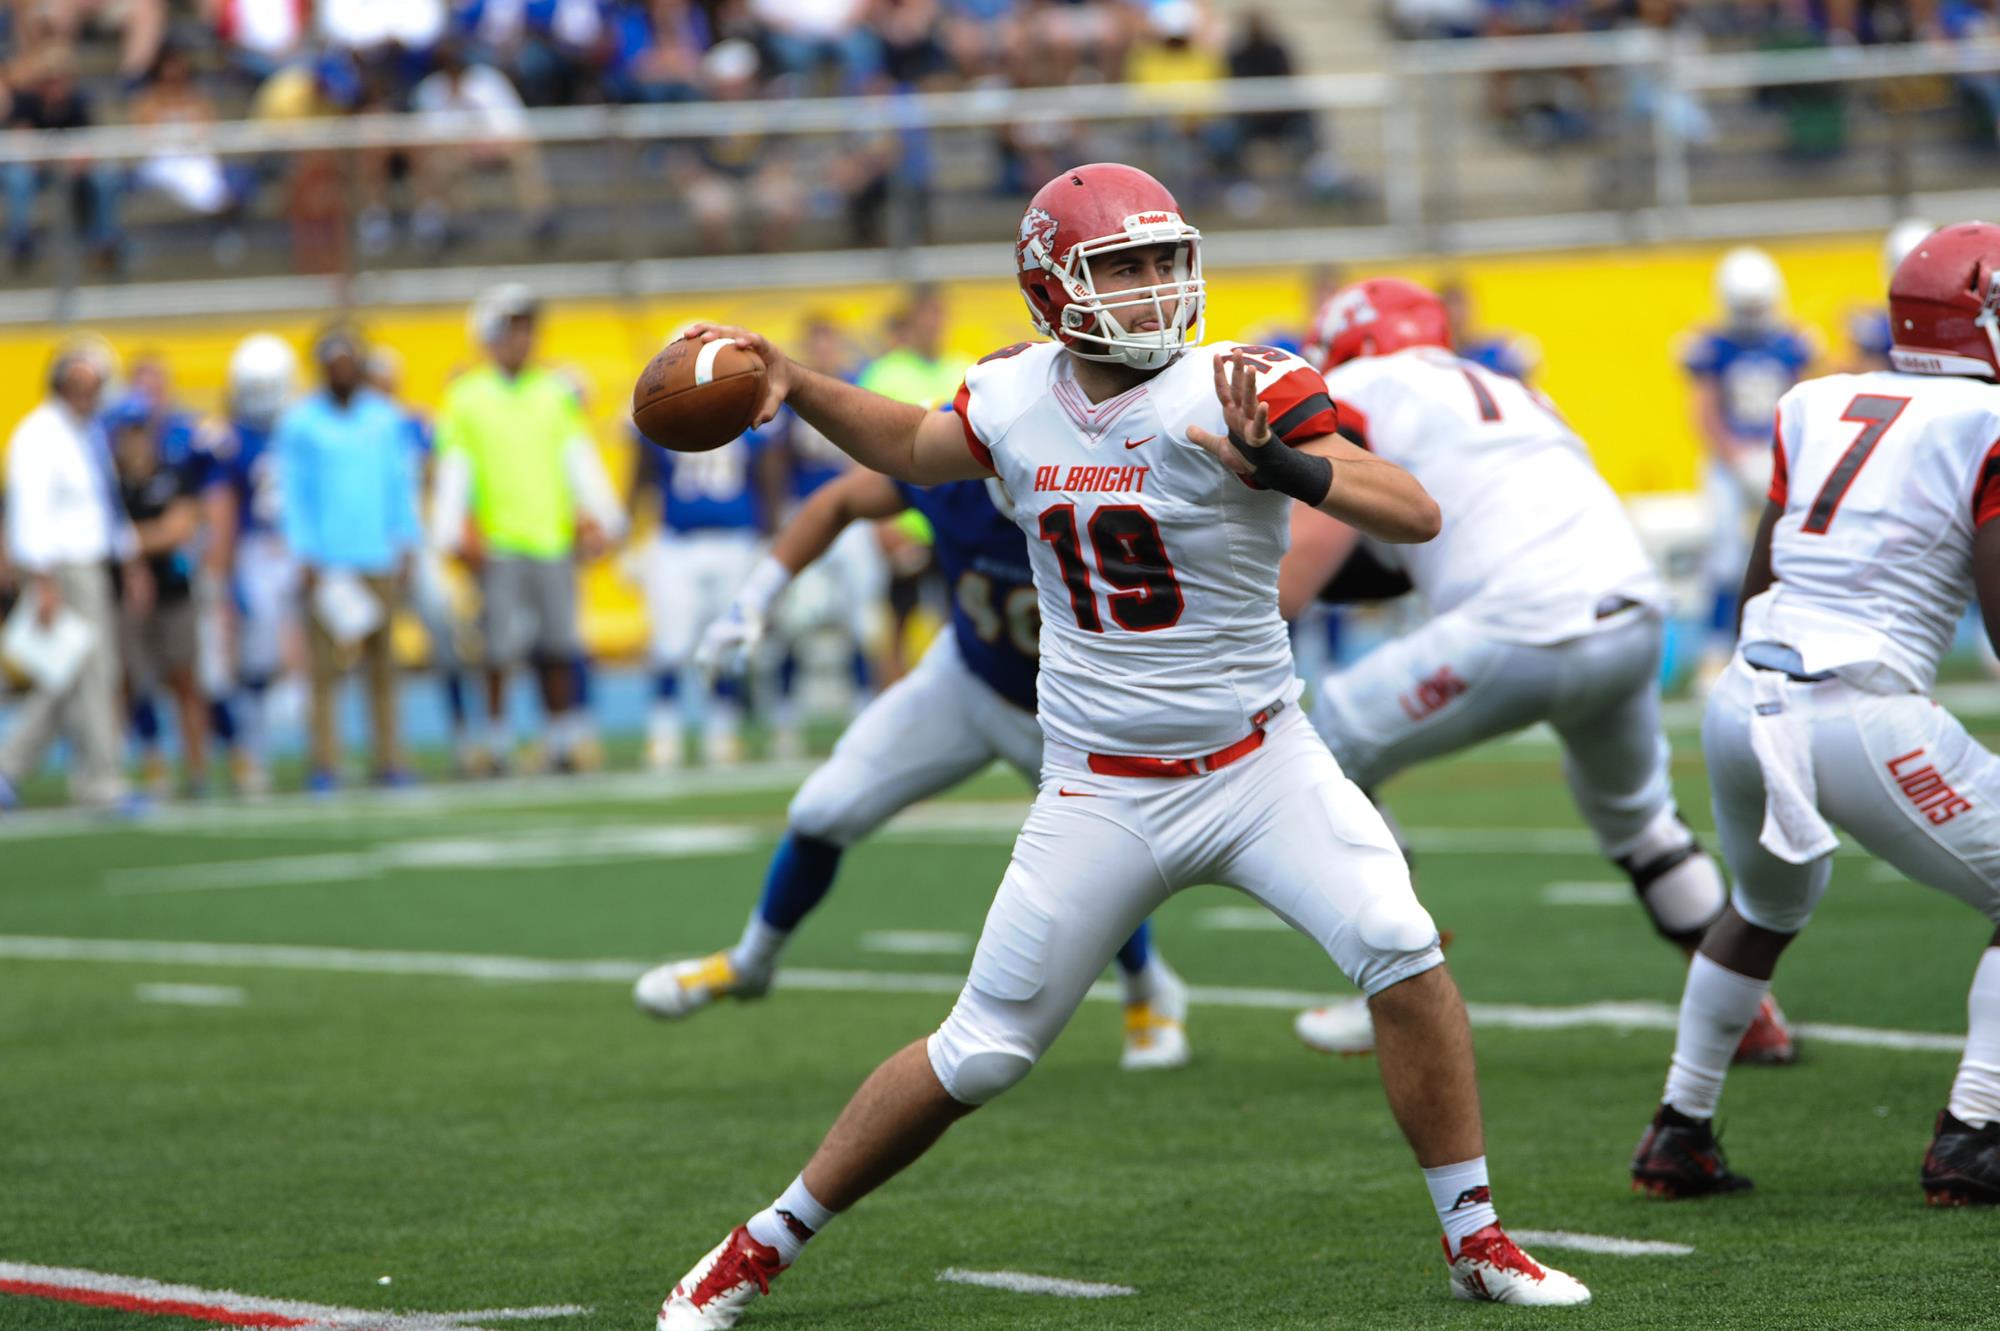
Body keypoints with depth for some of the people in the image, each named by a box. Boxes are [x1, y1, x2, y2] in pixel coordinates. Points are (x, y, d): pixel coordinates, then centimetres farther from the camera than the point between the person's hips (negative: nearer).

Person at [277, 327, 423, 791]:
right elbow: (292, 493, 1)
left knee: (383, 665, 2)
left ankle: (389, 760, 4)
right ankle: (324, 764, -6)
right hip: (326, 561, -3)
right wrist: (305, 559, -5)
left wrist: (406, 548, 8)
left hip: (379, 560, 3)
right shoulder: (300, 422, 2)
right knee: (325, 667, -7)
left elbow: (402, 486, 15)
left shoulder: (387, 418, 12)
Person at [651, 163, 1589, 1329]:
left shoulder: (1234, 392, -16)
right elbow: (916, 448, 21)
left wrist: (1283, 467, -39)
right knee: (980, 1055, 3)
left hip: (1257, 765, -1)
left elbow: (1417, 515, -24)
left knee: (1401, 950, -21)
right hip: (1103, 789, 1)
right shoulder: (1015, 401, -3)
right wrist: (794, 386, 6)